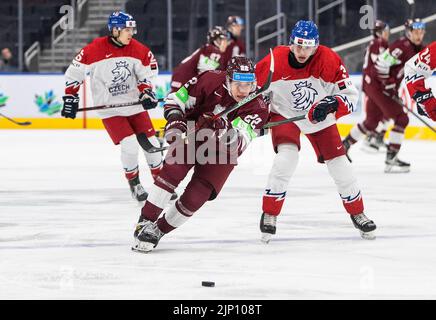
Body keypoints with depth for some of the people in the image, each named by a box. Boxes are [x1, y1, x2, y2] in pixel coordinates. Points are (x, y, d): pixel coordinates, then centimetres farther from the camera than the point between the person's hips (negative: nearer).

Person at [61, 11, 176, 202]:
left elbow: (146, 73, 6)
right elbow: (74, 73, -7)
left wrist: (146, 92, -11)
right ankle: (134, 184, 8)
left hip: (134, 104, 4)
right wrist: (70, 99, -6)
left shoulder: (137, 49, -5)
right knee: (129, 145, -16)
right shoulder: (95, 50, -16)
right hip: (109, 109, -4)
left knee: (151, 143, 3)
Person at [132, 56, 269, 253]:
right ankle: (145, 222, -18)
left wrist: (225, 131, -53)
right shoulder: (211, 80, -21)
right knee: (173, 170, -26)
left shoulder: (258, 108, -22)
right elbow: (176, 99, -10)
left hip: (221, 153, 0)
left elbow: (239, 143, -33)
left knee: (195, 197, -13)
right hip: (192, 135, 0)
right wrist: (175, 119, -27)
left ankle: (159, 230, 8)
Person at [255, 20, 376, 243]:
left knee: (338, 162, 1)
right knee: (286, 157, -24)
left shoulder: (329, 60, -26)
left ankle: (357, 214, 22)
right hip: (284, 115, -2)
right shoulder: (274, 62, -25)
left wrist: (331, 104, -40)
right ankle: (269, 215, -11)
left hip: (320, 117, 2)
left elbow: (350, 95, -23)